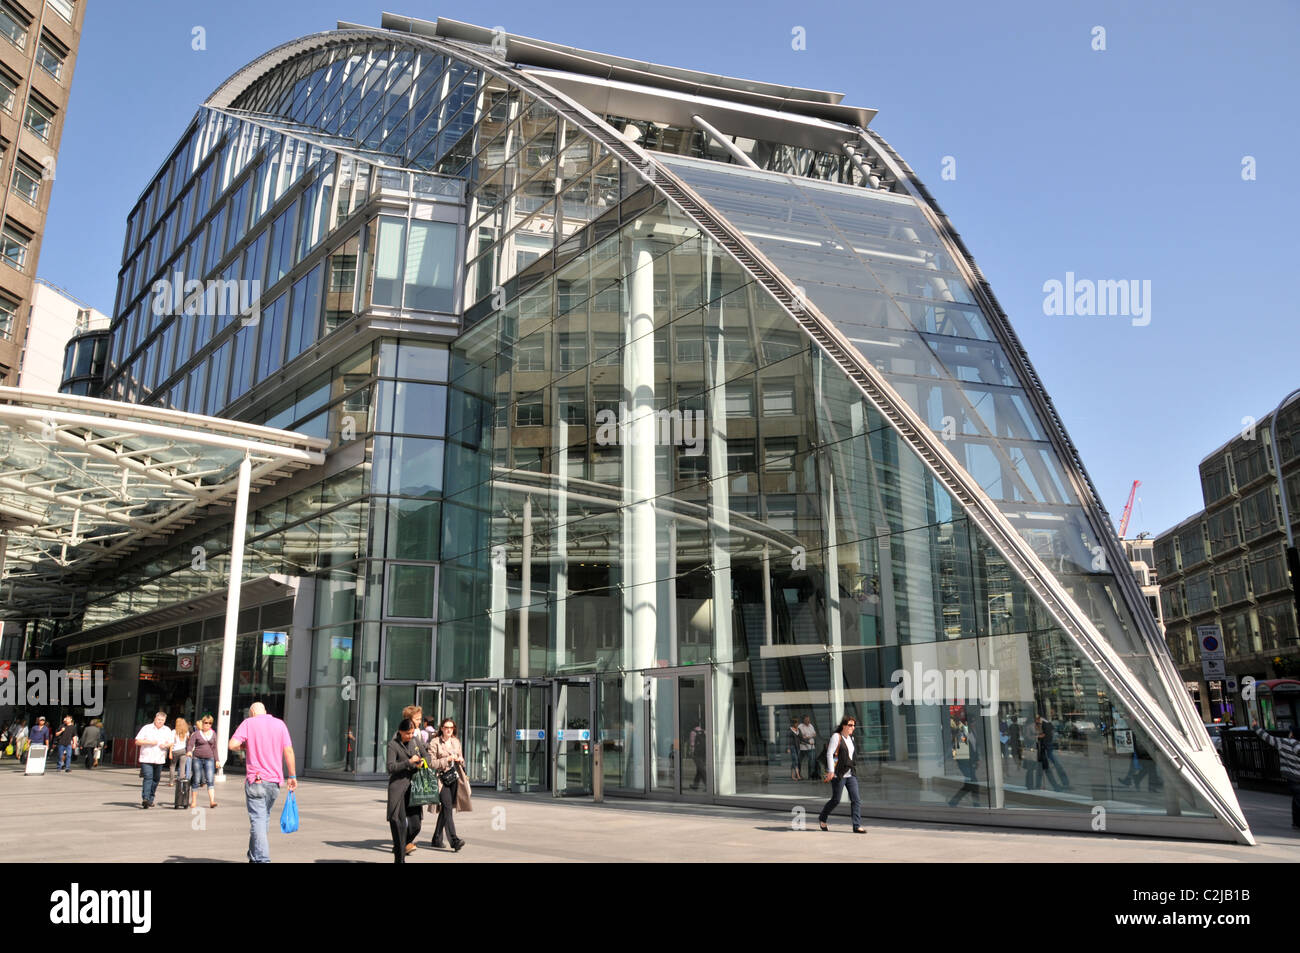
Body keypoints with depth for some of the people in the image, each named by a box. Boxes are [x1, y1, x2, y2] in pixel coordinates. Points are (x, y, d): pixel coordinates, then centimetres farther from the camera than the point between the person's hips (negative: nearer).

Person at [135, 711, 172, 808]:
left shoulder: (167, 730, 13)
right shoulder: (146, 728, 3)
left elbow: (171, 743, 16)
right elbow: (137, 742, 1)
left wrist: (166, 745, -6)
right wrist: (149, 742, -12)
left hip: (159, 760, 4)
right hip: (146, 759, -4)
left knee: (155, 779, 7)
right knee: (148, 777, -16)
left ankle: (150, 800, 17)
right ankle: (145, 799, -21)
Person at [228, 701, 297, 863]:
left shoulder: (248, 723, 0)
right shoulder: (280, 724, 9)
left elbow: (233, 745, -13)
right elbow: (288, 751, 2)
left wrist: (245, 746, 9)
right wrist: (292, 776, 5)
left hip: (255, 779, -4)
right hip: (275, 780, 4)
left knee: (257, 821, -6)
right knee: (264, 818, 18)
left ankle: (262, 859, -16)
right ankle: (254, 857, 28)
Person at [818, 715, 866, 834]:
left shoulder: (850, 738, 13)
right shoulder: (836, 736, -9)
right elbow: (829, 754, -14)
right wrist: (831, 771, -19)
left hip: (850, 774, 7)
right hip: (838, 774, -7)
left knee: (856, 799, -4)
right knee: (836, 800, 2)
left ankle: (857, 826, -3)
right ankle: (822, 818, 24)